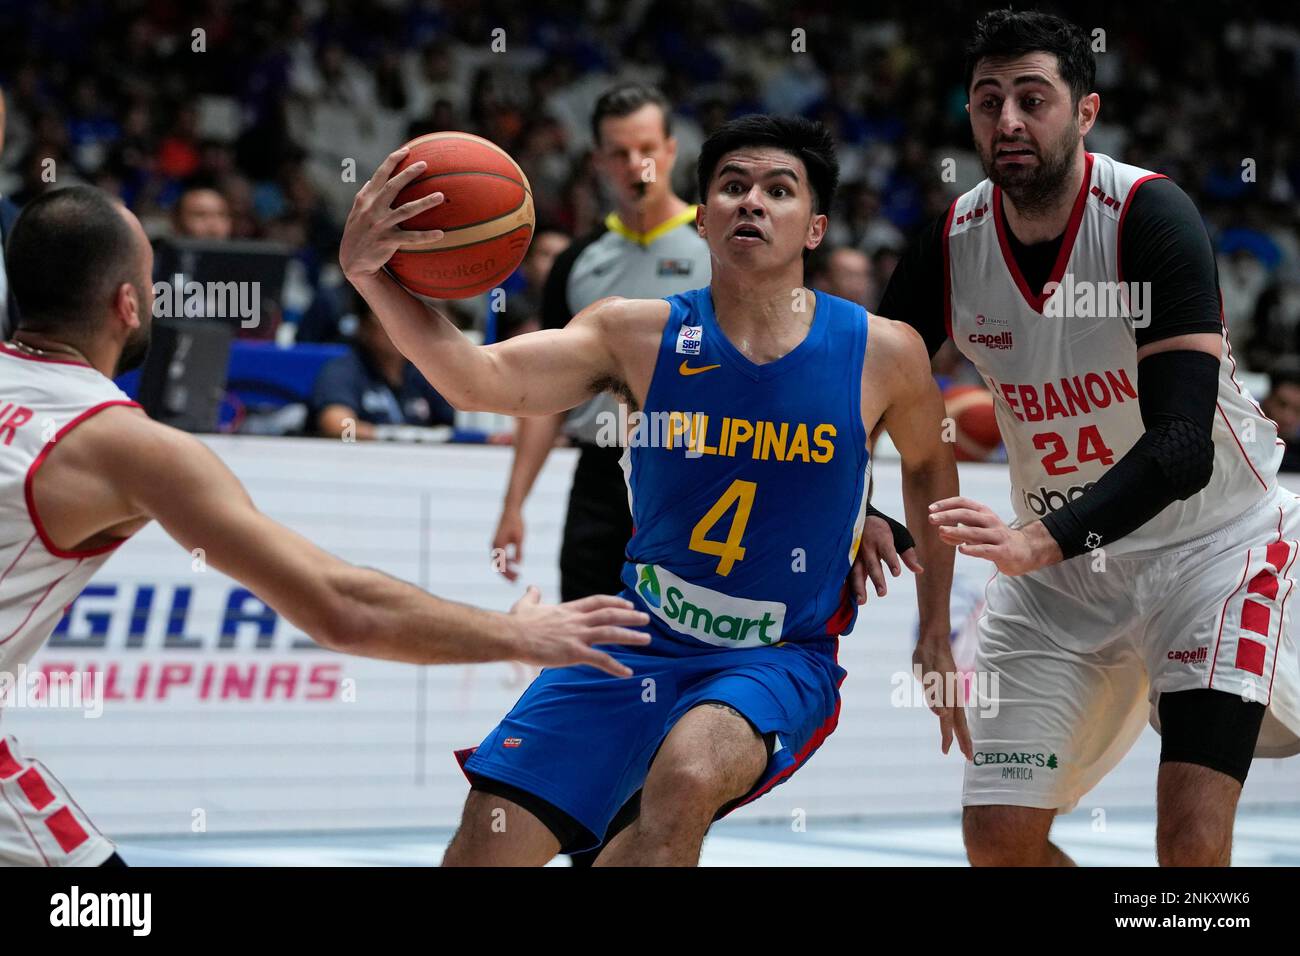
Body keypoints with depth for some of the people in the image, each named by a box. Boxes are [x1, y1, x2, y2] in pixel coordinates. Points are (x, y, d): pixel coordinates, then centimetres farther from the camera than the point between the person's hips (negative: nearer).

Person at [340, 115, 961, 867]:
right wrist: (370, 276, -39)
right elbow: (483, 380, -22)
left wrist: (936, 630, 16)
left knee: (685, 782, -34)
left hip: (779, 660, -2)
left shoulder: (883, 355, -7)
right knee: (490, 841, -8)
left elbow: (929, 466, 14)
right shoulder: (638, 336, -8)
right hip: (636, 643, 2)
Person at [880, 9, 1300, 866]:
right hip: (1058, 567, 5)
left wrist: (1041, 541, -44)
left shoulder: (1149, 216, -24)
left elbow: (1183, 446, -31)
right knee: (998, 836, 1)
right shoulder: (953, 245, -8)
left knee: (1193, 837, -19)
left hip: (1213, 538, -5)